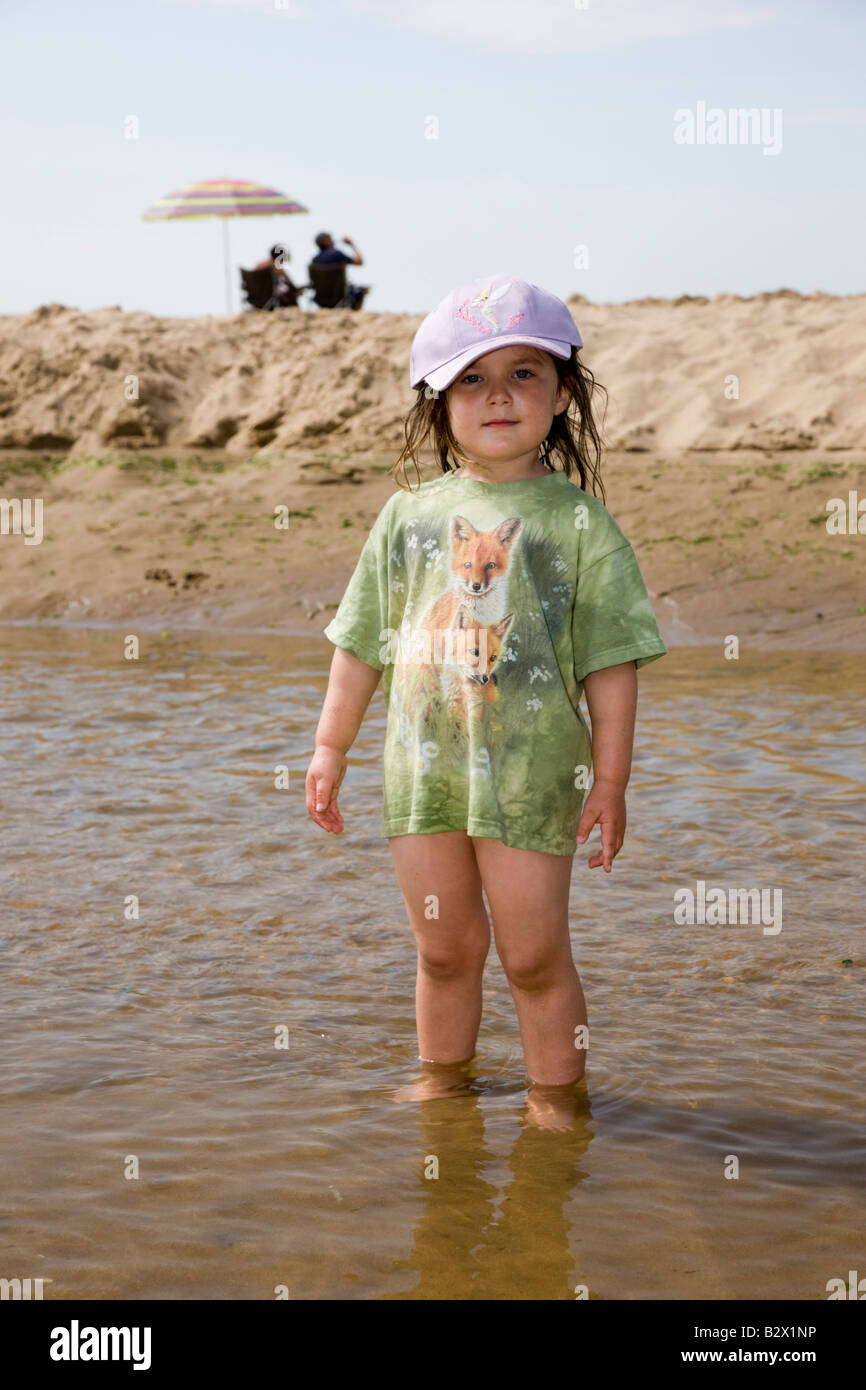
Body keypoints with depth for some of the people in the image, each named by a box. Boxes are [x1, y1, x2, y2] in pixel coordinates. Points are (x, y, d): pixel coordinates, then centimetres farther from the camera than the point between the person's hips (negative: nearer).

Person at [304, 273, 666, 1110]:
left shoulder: (576, 518, -4)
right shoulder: (409, 514, 5)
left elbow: (611, 661, -4)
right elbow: (361, 643, 12)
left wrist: (610, 780, -7)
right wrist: (330, 746, 12)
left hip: (532, 773, -3)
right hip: (423, 767, 3)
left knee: (535, 957, 4)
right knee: (444, 950, 15)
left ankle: (557, 1098, 21)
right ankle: (441, 1083, 33)